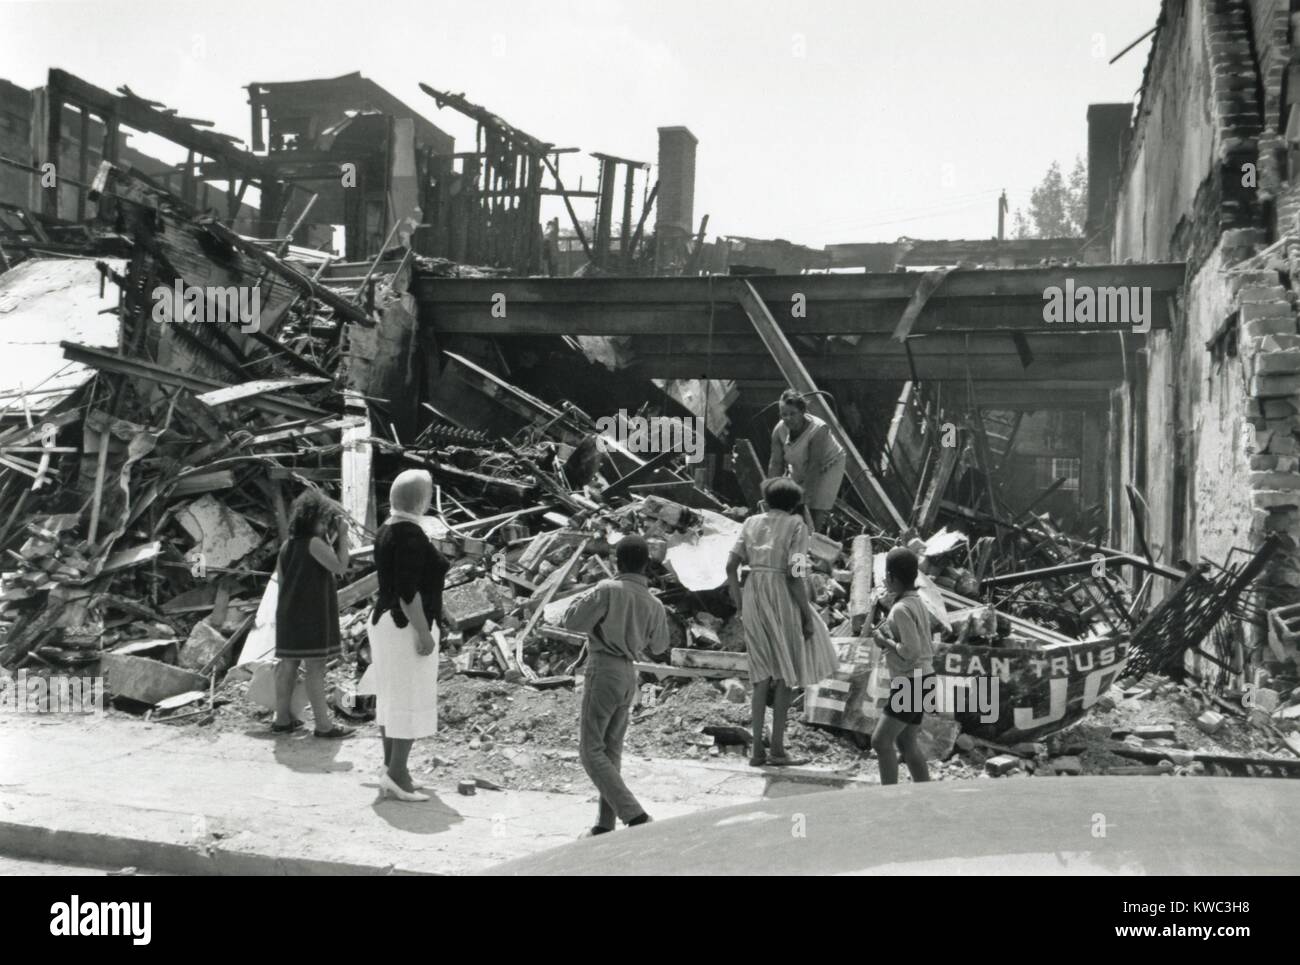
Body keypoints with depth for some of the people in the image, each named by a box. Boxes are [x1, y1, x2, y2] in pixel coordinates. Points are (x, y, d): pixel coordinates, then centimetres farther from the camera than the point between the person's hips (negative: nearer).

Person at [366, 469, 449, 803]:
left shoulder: (386, 530, 10)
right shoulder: (411, 534, -19)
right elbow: (408, 591, -23)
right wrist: (423, 633, -22)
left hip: (384, 619, 10)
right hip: (408, 625, -10)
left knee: (392, 697, 14)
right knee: (410, 699, -4)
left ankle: (391, 767, 22)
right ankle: (397, 773, -2)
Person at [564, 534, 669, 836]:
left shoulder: (608, 590, -15)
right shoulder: (655, 605, 4)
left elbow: (573, 620, -12)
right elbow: (658, 646, 17)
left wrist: (589, 595, 4)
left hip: (603, 671, -7)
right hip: (629, 676, 7)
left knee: (591, 750, -1)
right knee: (611, 750, 16)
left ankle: (633, 814, -12)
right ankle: (605, 823, 19)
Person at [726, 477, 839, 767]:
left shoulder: (751, 523, 10)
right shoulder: (796, 525, -4)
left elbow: (731, 566, 4)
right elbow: (796, 574, -12)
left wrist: (740, 606, 11)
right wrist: (808, 615, -7)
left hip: (753, 596, 5)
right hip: (783, 600, -5)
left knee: (763, 673, 14)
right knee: (787, 672, 9)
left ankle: (758, 749, 13)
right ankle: (777, 748, 8)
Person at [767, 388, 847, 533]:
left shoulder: (818, 429, -35)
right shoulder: (779, 430, -19)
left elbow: (814, 466, -32)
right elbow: (776, 464, -15)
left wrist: (805, 497, -31)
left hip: (828, 466, -5)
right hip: (800, 469, 5)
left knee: (817, 511, -13)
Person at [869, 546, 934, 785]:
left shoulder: (901, 609, -18)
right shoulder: (918, 603, 12)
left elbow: (910, 650, -25)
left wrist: (885, 641, -12)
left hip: (911, 682, -10)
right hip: (922, 678, 10)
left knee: (881, 740, -8)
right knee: (905, 741, 16)